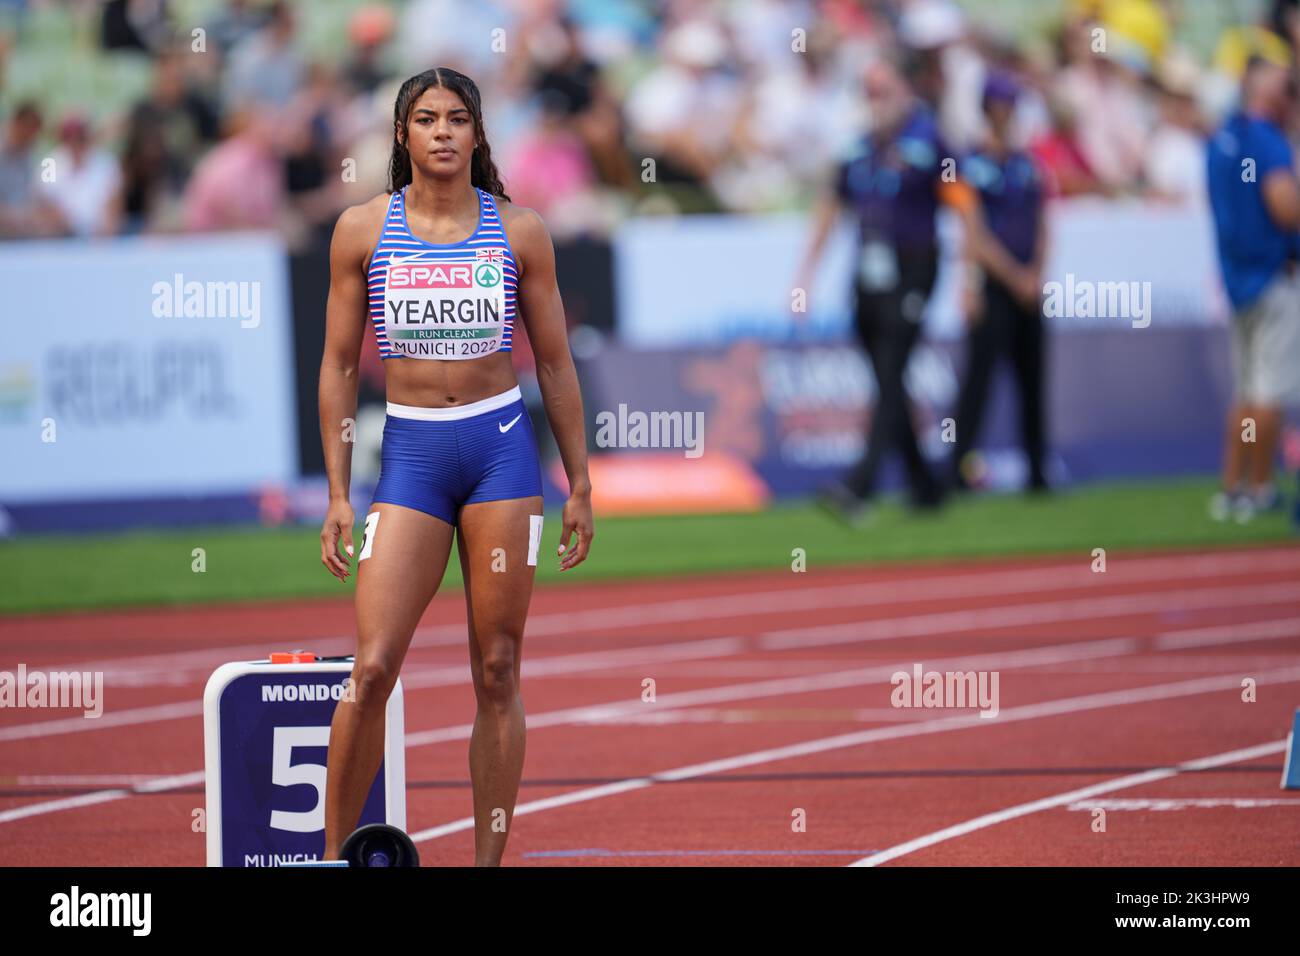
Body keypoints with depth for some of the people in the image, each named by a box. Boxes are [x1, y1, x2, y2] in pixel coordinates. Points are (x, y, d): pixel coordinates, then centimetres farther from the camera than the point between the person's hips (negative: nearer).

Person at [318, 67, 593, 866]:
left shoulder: (519, 232, 4)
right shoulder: (364, 230, 3)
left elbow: (556, 365, 10)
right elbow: (339, 365, 7)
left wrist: (580, 484, 9)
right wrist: (338, 493, 3)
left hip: (502, 447, 0)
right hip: (409, 449, 0)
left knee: (498, 672, 1)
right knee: (373, 666, -9)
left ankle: (490, 862, 7)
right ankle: (334, 854, 2)